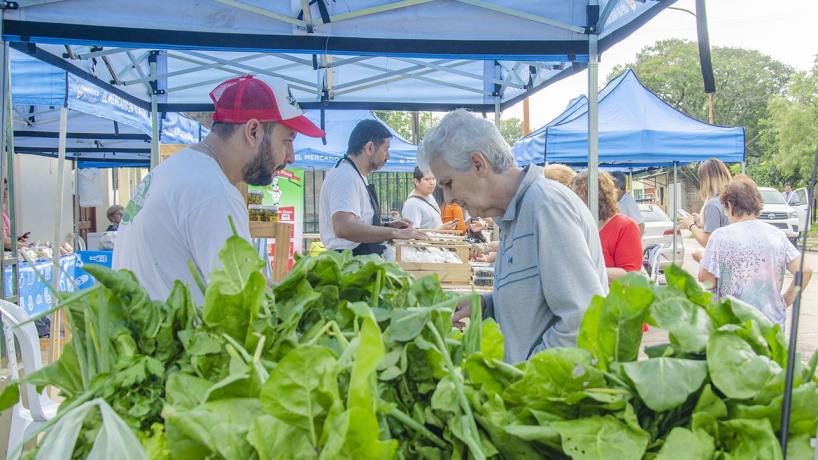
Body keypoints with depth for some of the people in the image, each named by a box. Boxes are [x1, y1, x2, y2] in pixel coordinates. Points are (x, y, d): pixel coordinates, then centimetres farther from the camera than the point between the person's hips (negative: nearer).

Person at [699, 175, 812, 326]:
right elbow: (805, 270, 0)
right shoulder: (777, 234, 2)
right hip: (773, 322, 4)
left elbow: (706, 281, -12)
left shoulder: (721, 236, -11)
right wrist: (785, 300, 9)